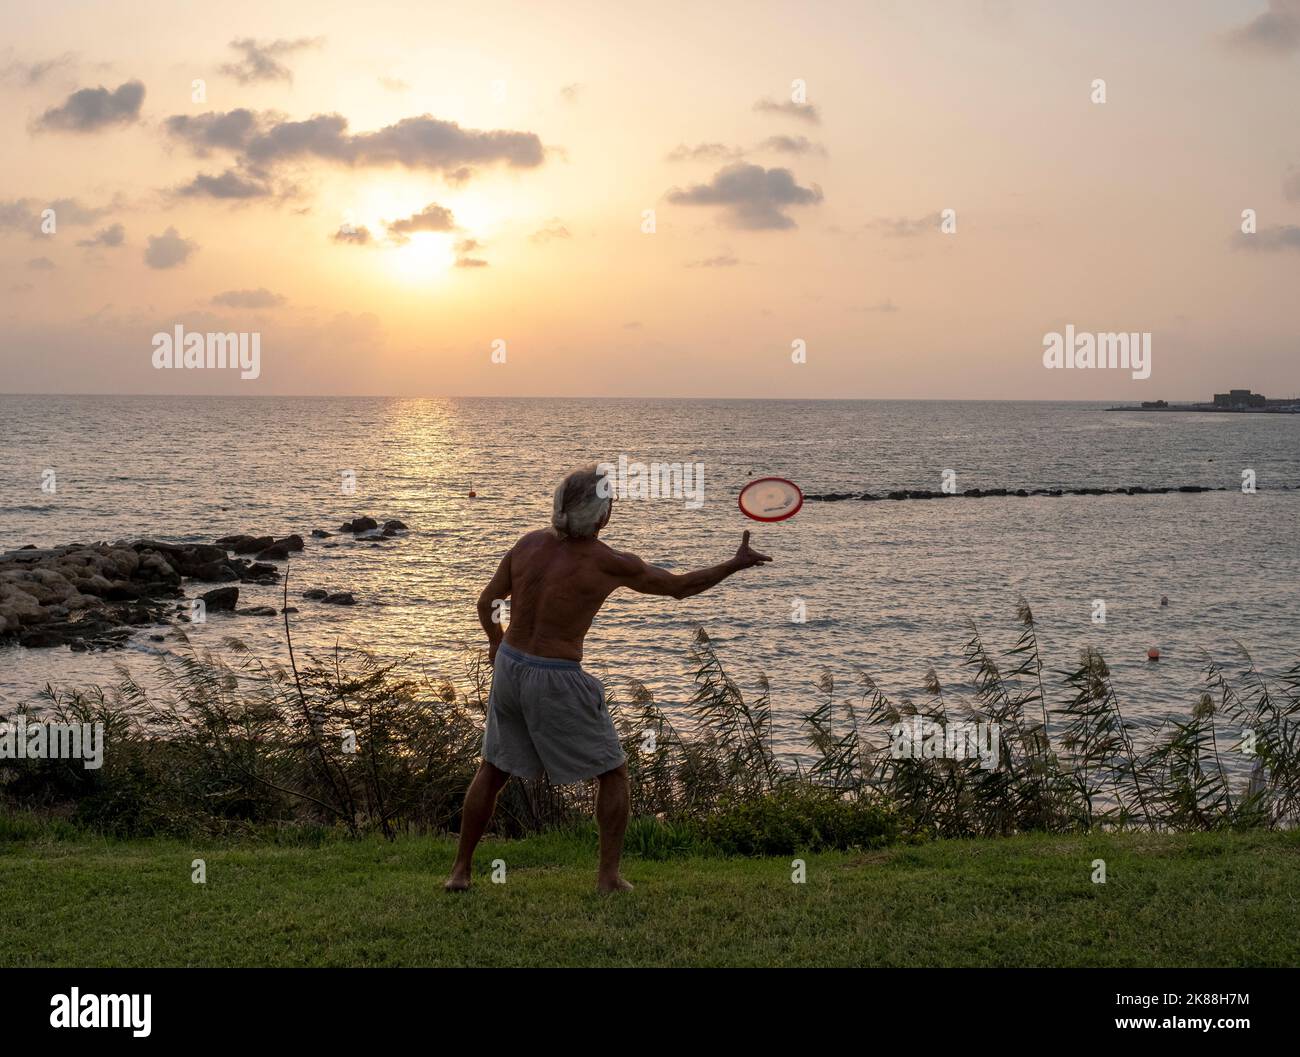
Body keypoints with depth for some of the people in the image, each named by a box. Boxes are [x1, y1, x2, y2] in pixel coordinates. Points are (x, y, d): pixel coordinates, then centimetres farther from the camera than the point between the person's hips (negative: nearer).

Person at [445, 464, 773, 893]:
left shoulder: (529, 544, 0)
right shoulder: (610, 563, -13)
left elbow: (486, 603, 10)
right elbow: (679, 586, 0)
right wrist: (735, 564, 12)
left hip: (509, 667, 5)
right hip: (557, 681, -5)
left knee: (493, 770, 22)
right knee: (613, 772, 14)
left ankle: (461, 870, 25)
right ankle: (609, 876, 11)